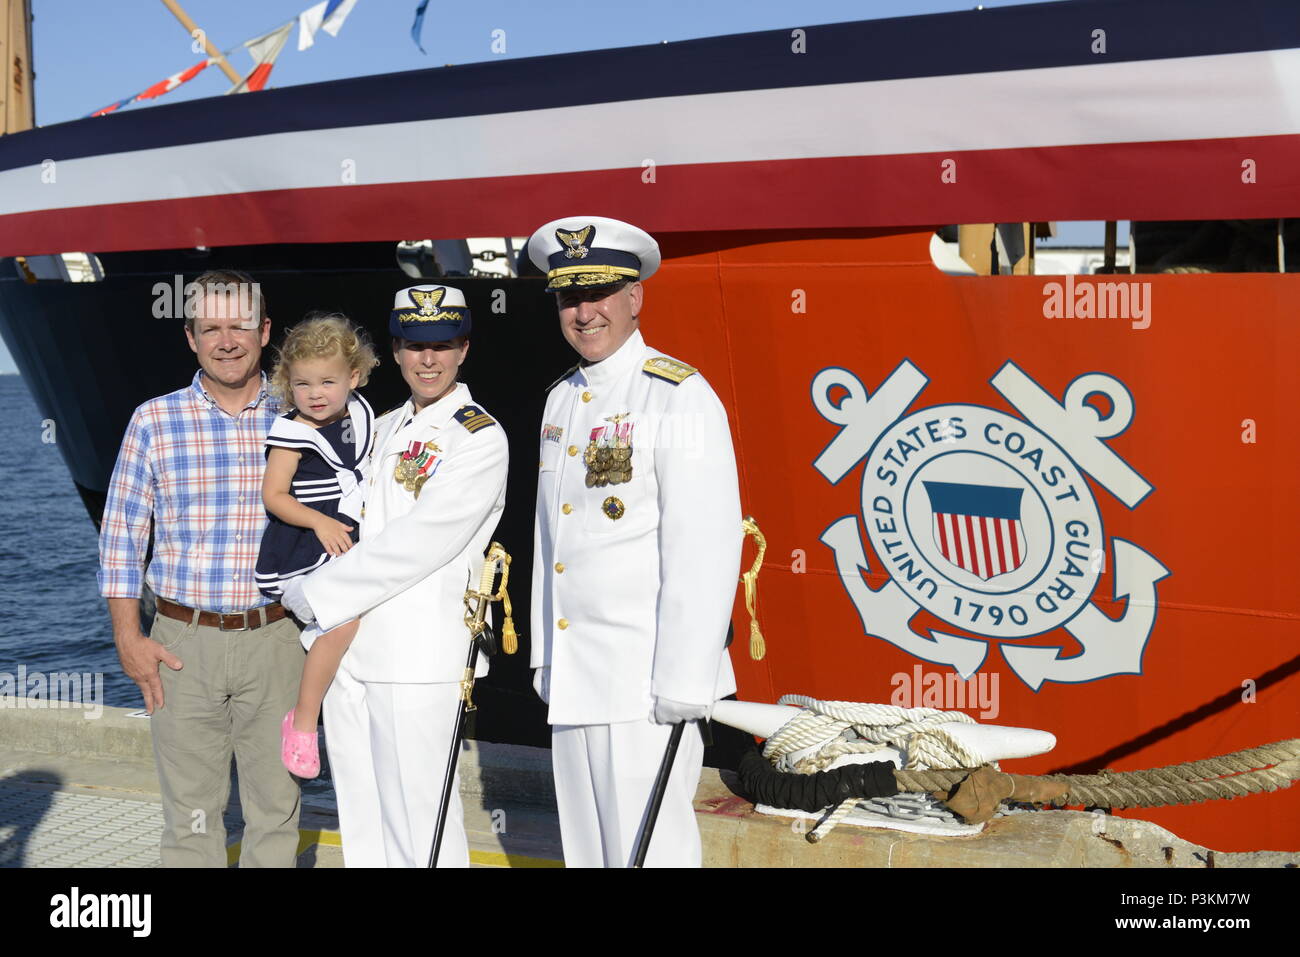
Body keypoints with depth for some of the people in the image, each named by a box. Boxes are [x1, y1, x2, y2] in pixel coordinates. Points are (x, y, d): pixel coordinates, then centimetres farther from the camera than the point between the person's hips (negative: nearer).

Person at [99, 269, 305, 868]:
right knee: (191, 812, 6)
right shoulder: (155, 421, 1)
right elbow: (121, 533, 3)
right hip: (184, 642, -1)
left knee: (276, 806, 8)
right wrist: (128, 638, -2)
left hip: (276, 637, 1)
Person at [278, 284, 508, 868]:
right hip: (345, 652, 7)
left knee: (420, 825, -3)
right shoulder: (380, 430, 16)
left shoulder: (480, 439, -8)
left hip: (419, 658, -7)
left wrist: (311, 595, -10)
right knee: (362, 824, 15)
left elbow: (417, 542, -16)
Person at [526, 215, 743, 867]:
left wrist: (683, 683, -19)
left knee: (647, 850, -3)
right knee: (585, 848, 15)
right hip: (570, 681, 7)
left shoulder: (680, 397, -11)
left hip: (643, 683, -7)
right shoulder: (559, 402, 13)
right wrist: (543, 658, 17)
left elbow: (704, 552, -17)